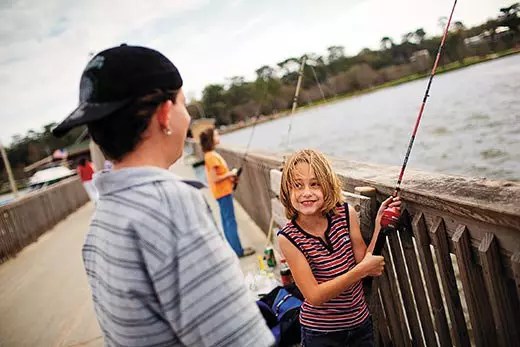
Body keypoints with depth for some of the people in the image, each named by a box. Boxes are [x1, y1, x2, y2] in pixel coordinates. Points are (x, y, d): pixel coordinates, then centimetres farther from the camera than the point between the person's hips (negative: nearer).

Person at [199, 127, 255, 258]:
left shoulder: (211, 155, 10)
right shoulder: (211, 156, -19)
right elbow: (214, 179, -22)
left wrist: (230, 177, 7)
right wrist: (230, 174, -14)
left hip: (223, 191, 10)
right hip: (222, 192, -10)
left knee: (226, 221, 14)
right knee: (231, 221, -3)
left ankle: (232, 248, 23)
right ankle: (238, 250, 3)